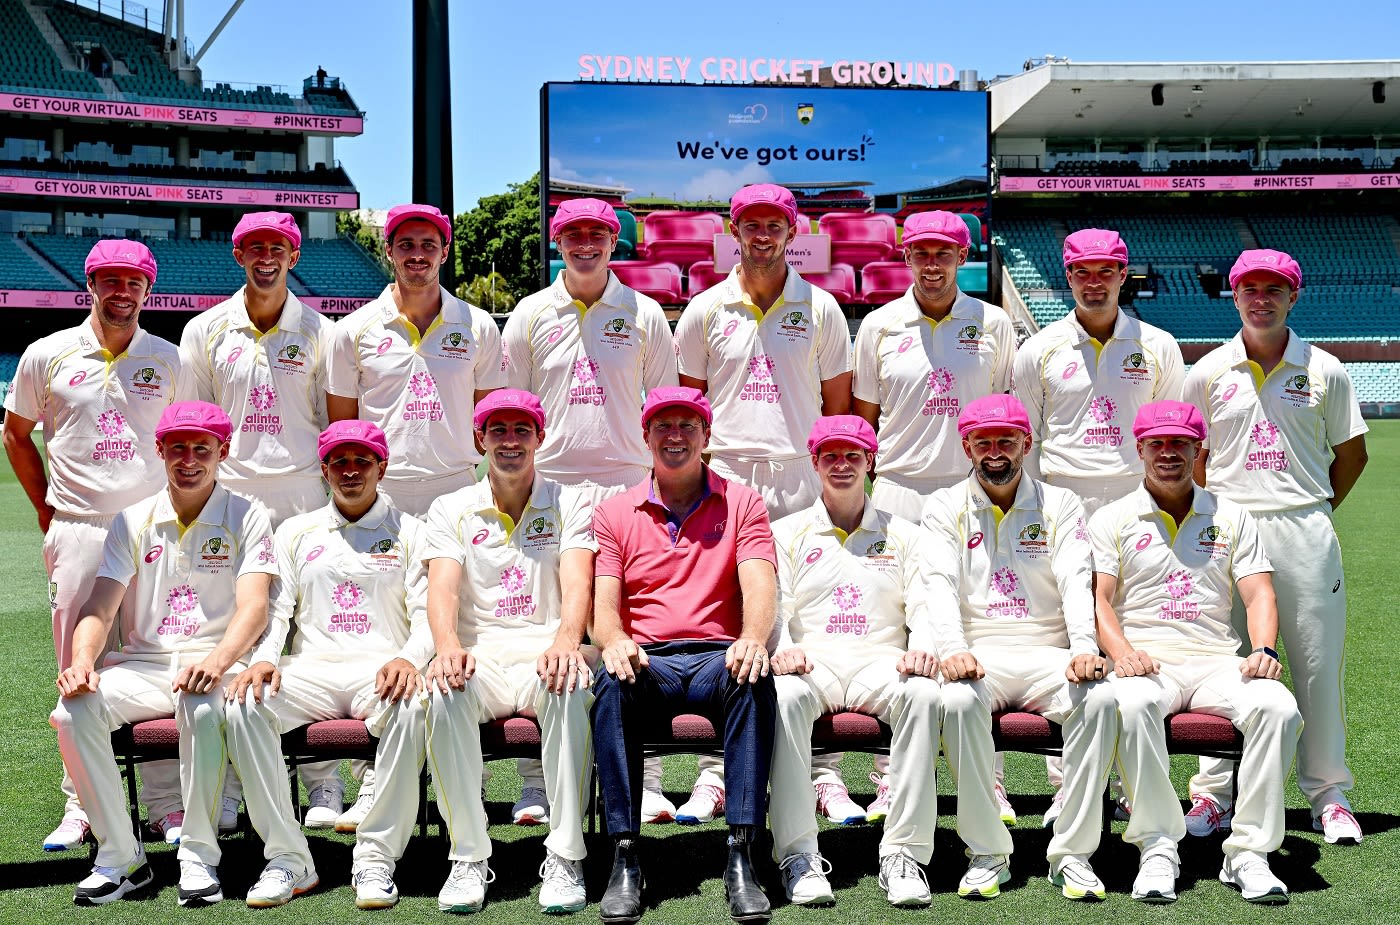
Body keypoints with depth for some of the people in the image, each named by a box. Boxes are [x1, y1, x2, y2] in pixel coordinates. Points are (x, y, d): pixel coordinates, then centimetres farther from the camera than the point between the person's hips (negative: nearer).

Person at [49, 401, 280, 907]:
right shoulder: (132, 523, 12)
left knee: (200, 704, -38)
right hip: (143, 664, 4)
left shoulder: (247, 518, 3)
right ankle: (120, 856, -12)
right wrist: (82, 662, -20)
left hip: (218, 663, -3)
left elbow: (253, 607, -12)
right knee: (74, 709, -25)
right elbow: (99, 609, 3)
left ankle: (199, 856, -22)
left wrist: (216, 661, -32)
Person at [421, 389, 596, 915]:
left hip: (545, 650, -1)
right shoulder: (451, 510, 14)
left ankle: (565, 857, -28)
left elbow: (576, 585, -6)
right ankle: (469, 856, -22)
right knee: (446, 690, -34)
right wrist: (448, 646, -27)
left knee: (569, 687, -36)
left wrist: (566, 640, -29)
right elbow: (442, 588, -3)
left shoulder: (569, 506, 11)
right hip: (479, 655, 1)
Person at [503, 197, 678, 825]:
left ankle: (645, 780, 2)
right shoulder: (529, 317, 11)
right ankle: (535, 780, 5)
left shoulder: (644, 315, 10)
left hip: (628, 486, 0)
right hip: (548, 487, 1)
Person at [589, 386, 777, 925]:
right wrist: (613, 640, -21)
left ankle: (740, 858, -36)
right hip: (646, 661, 1)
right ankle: (625, 858, -30)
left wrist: (752, 639, -27)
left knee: (755, 678, -36)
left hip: (717, 657, 0)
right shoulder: (614, 513, 16)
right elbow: (603, 602, 4)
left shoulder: (741, 504, 12)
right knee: (611, 684, -35)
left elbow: (759, 586, -3)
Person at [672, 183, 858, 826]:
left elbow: (839, 404, 10)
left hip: (800, 480, 0)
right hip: (723, 481, 1)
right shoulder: (706, 310, 9)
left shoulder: (821, 308, 8)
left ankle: (825, 773, 5)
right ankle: (713, 773, 7)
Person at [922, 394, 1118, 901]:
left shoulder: (1060, 504, 12)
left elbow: (1076, 581, -3)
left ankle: (1073, 852, -21)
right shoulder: (945, 508, 11)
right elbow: (941, 586, -4)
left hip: (1047, 654, 1)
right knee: (958, 700, -35)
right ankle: (988, 854, -21)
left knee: (1099, 697, -31)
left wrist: (1085, 648, -23)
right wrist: (953, 649, -24)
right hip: (979, 655, -1)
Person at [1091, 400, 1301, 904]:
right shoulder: (1112, 519, 12)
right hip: (1145, 662, -2)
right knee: (1131, 705, -38)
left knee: (1278, 706, -29)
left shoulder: (1232, 517, 18)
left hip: (1218, 663, 2)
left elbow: (1259, 593, 10)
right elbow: (1098, 596, 0)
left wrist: (1264, 650, -11)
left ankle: (1249, 851, -21)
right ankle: (1158, 847, -26)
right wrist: (1122, 652, -19)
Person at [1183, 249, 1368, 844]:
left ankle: (1329, 794, 14)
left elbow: (1352, 454, 12)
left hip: (1306, 533, 0)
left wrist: (1313, 512, 6)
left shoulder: (1323, 371, 5)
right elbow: (1190, 454, 13)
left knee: (1319, 663, 2)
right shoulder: (1208, 372, 6)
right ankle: (1213, 794, 9)